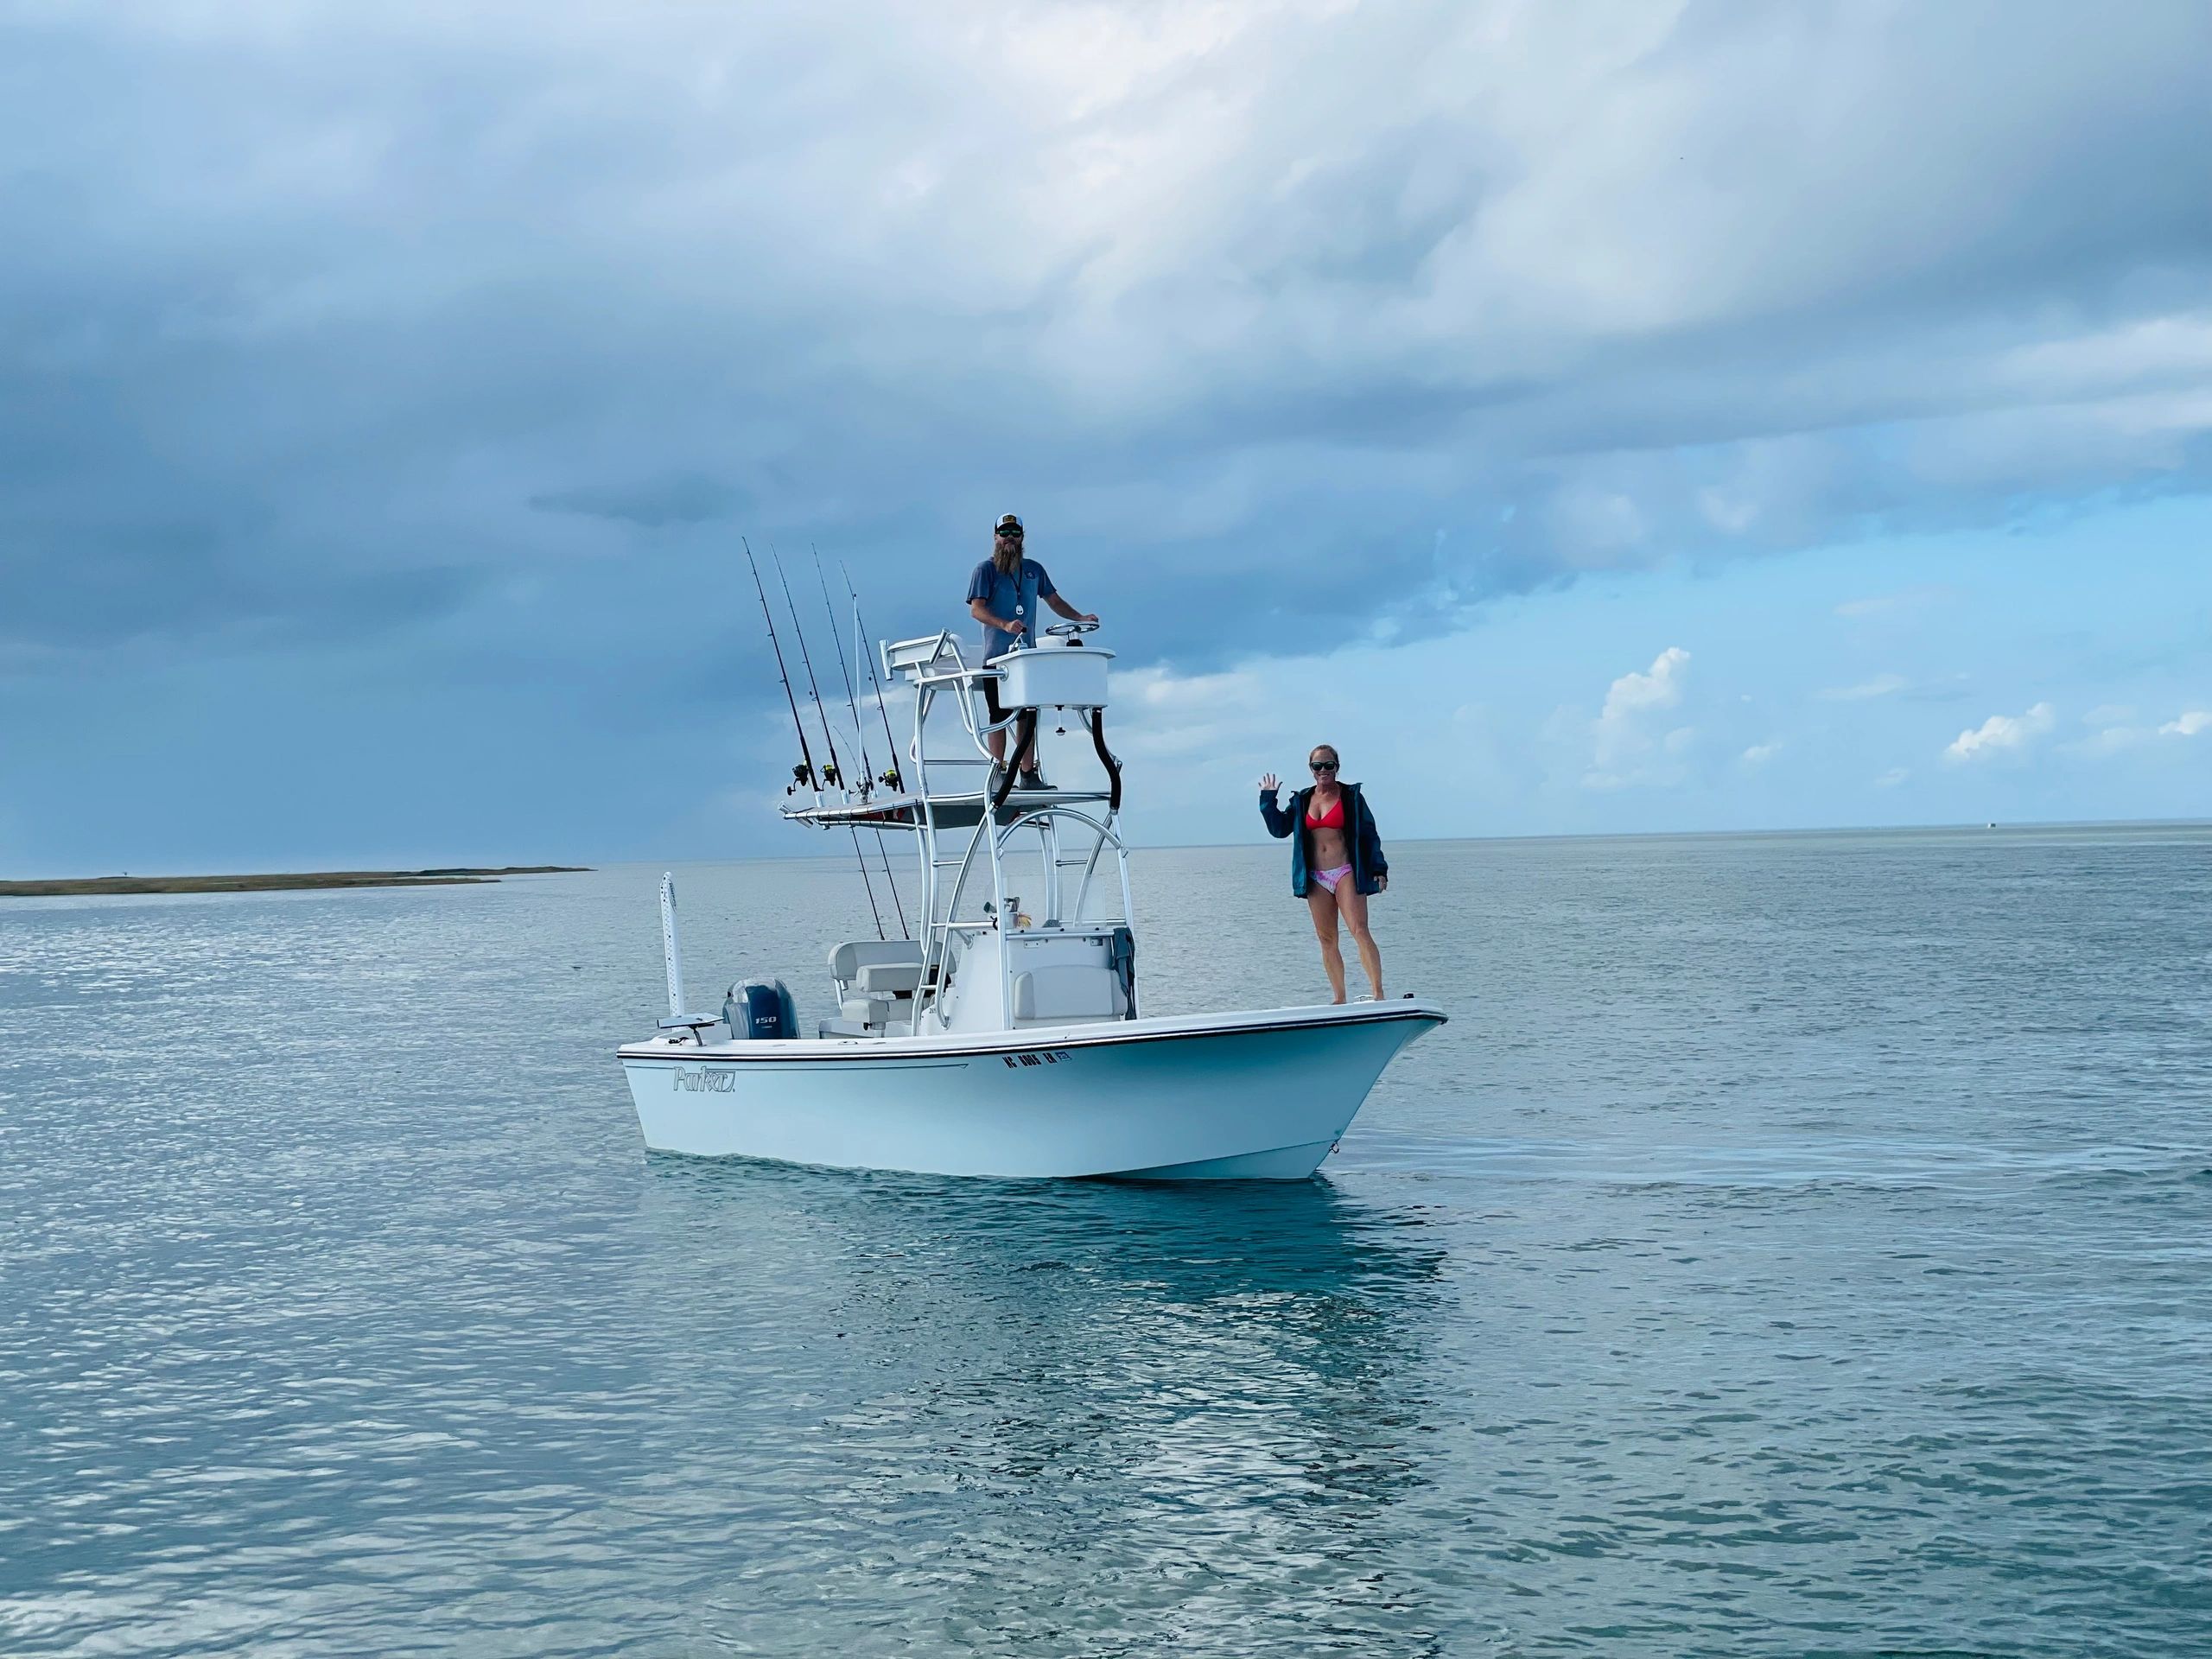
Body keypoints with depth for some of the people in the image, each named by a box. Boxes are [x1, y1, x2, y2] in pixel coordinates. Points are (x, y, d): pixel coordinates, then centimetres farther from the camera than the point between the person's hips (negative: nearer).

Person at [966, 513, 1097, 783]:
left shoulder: (1033, 569, 15)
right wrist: (1005, 625, -26)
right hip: (997, 656, -5)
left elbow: (1054, 600, 21)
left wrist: (1080, 617, 5)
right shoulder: (986, 569, 0)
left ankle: (1029, 774, 9)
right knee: (999, 716, -3)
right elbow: (976, 609, -10)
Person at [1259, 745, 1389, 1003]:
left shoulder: (1351, 796, 3)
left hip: (1346, 874, -5)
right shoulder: (1302, 801, 14)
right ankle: (1340, 999, 9)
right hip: (1315, 879, 5)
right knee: (1327, 940, 4)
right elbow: (1279, 828, 13)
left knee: (1360, 931, -17)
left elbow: (1369, 834, 2)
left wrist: (1379, 869, -5)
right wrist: (1268, 799, 6)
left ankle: (1378, 995, -23)